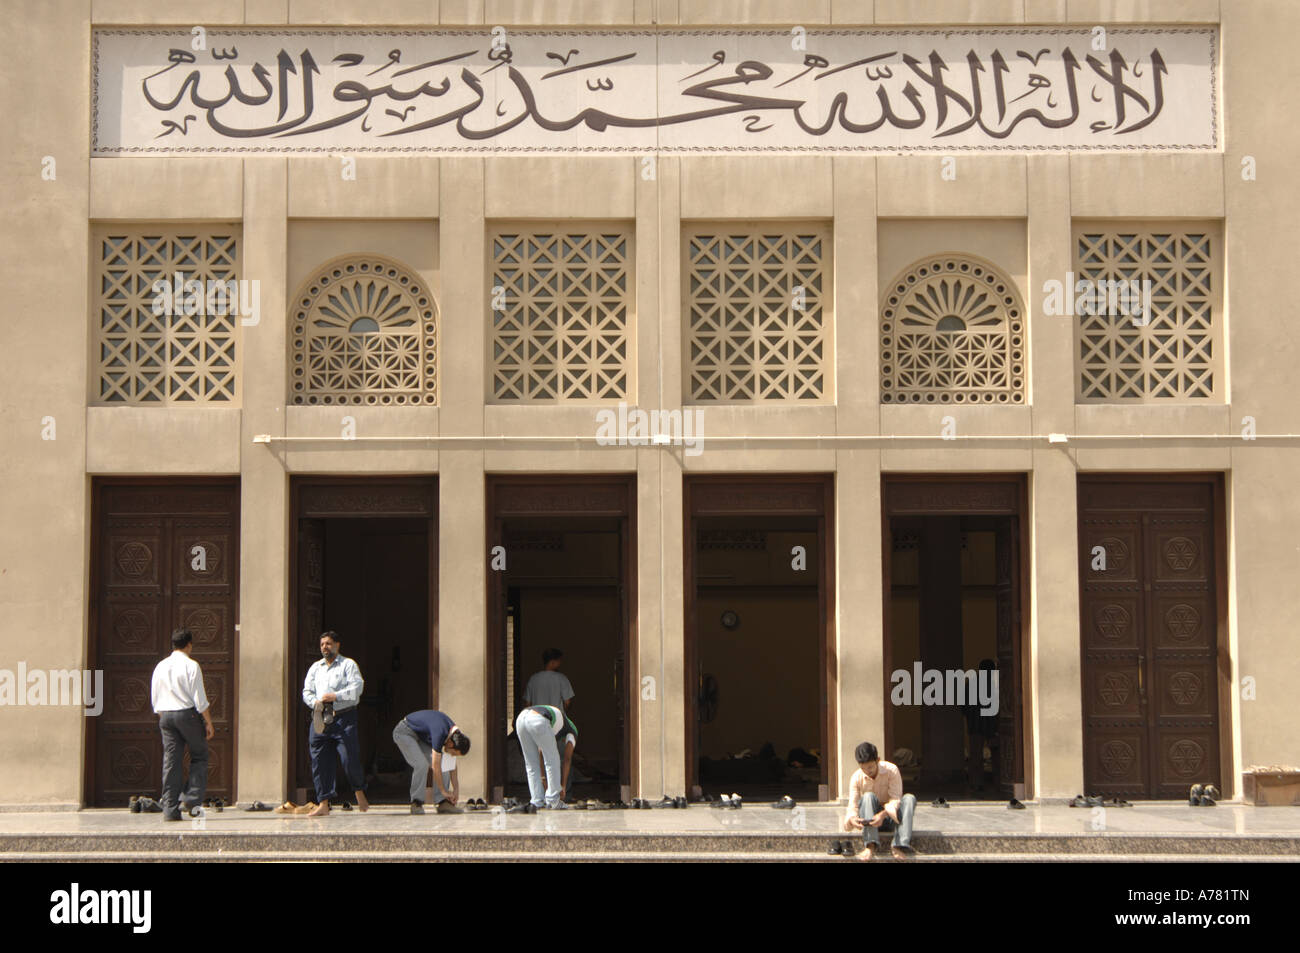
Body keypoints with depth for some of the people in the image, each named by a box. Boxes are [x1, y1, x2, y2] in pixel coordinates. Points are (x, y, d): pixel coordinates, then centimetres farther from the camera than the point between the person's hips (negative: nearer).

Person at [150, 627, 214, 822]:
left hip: (166, 716, 5)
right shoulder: (191, 666, -8)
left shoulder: (160, 667, 10)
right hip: (188, 714, -5)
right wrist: (208, 723, -5)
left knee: (170, 761, 4)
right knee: (199, 756, 10)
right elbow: (200, 699, -11)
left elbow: (155, 699, 13)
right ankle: (192, 798, -3)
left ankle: (170, 809, 2)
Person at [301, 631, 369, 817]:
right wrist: (315, 702, -5)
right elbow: (306, 691, 16)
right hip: (320, 718, 4)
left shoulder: (348, 665, 7)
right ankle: (323, 804, 0)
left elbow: (357, 687, -5)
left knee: (349, 758, -9)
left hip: (343, 717, -4)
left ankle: (359, 792, 17)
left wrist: (336, 696, -15)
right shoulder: (315, 668, 21)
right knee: (320, 761, -1)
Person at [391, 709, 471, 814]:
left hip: (421, 737, 8)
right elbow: (435, 766, -31)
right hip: (404, 732, -8)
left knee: (444, 764, -6)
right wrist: (444, 791, -23)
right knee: (422, 764, -26)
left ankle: (443, 803, -6)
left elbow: (452, 766, 0)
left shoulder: (455, 735, -11)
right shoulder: (440, 734, -37)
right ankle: (416, 803, -16)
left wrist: (456, 789, -2)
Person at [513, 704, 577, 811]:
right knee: (552, 761, 11)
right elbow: (567, 759, 20)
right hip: (538, 721, -6)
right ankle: (552, 801, 14)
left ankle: (537, 801, 18)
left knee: (531, 763, 19)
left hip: (521, 718, 6)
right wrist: (563, 786, 21)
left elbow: (540, 754, 44)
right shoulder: (573, 731, 28)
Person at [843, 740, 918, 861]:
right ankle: (870, 846, -45)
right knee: (868, 796, -31)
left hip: (889, 816, 0)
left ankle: (899, 845, -40)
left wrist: (883, 814, -41)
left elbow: (895, 800, -21)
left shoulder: (891, 770, -15)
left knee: (909, 798, -28)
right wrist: (852, 819, -40)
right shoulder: (856, 778, -11)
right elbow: (853, 806, -15)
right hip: (869, 819, 0)